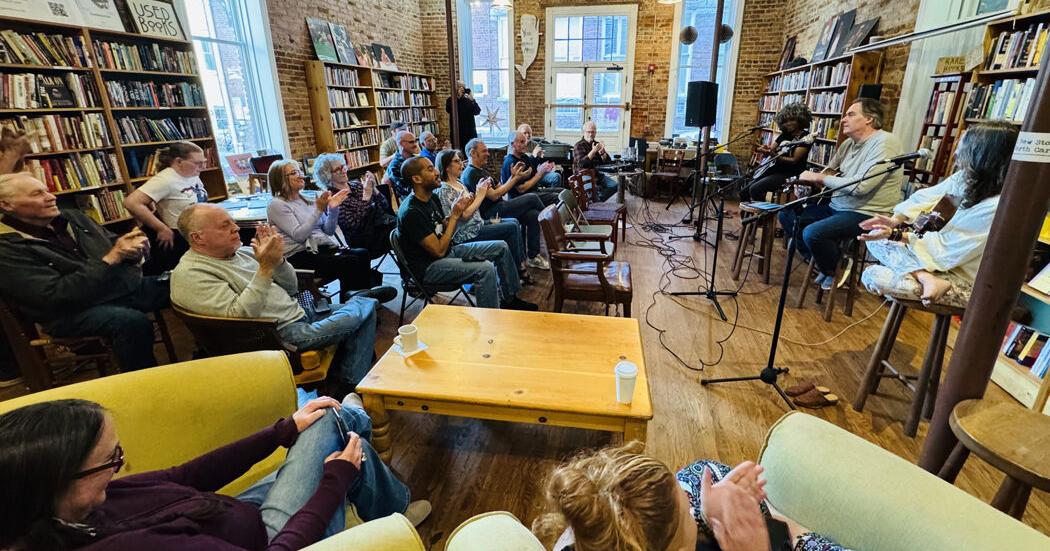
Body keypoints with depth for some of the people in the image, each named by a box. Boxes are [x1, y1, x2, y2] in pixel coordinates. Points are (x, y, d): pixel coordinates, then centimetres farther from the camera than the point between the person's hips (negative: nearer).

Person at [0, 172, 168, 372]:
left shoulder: (72, 217, 10)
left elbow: (113, 242, 18)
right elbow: (55, 295, -19)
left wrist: (134, 246, -10)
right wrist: (111, 259, -23)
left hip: (129, 285, 7)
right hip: (74, 311, -7)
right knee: (133, 322, -37)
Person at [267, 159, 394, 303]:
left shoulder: (306, 200, 18)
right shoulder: (277, 205, -2)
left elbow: (328, 231, 12)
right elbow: (299, 235, -15)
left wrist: (333, 209, -4)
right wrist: (318, 209, -19)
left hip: (322, 248, 7)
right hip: (298, 256, -6)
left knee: (362, 254, -21)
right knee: (351, 262, -27)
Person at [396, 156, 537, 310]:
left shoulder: (432, 198, 4)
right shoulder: (411, 212, -24)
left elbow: (446, 232, 9)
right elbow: (439, 250, -23)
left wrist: (458, 212, -9)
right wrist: (455, 215, -19)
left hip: (448, 249, 9)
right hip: (429, 266, -9)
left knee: (501, 247, 6)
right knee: (486, 269, -29)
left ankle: (510, 300, 19)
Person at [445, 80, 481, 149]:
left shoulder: (468, 100, 11)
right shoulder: (450, 100, 6)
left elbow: (477, 112, 1)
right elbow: (449, 110, -15)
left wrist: (472, 100, -11)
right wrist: (458, 96, -14)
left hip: (470, 131, 2)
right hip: (458, 131, -2)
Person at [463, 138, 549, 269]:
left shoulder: (481, 171, 23)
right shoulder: (471, 173, -9)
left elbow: (499, 190, 19)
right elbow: (494, 195, -17)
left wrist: (513, 176, 5)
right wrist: (515, 178, -10)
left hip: (498, 209, 10)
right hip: (491, 213, -10)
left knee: (533, 215, -11)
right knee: (532, 198, -12)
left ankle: (533, 257, -8)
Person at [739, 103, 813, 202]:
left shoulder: (805, 137, -11)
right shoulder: (785, 134, 13)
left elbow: (794, 160, -20)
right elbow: (772, 149, 15)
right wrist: (766, 150, -10)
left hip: (790, 175, -9)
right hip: (775, 170, 9)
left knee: (755, 189, -28)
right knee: (744, 192, 1)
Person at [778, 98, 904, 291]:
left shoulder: (885, 142, -16)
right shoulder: (849, 143, 10)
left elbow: (860, 186, -26)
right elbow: (829, 172, 16)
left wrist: (819, 177, -17)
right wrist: (808, 181, -6)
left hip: (866, 214, -9)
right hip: (835, 205, 9)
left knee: (813, 233, -31)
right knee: (786, 215, 3)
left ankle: (838, 272, 0)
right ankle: (822, 264, 11)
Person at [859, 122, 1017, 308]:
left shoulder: (995, 208, -29)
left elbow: (945, 249, -24)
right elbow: (927, 197, -2)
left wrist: (896, 235, -22)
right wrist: (895, 220, -20)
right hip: (946, 258, 9)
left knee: (873, 277, -21)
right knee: (875, 239, -4)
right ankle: (926, 278, -14)